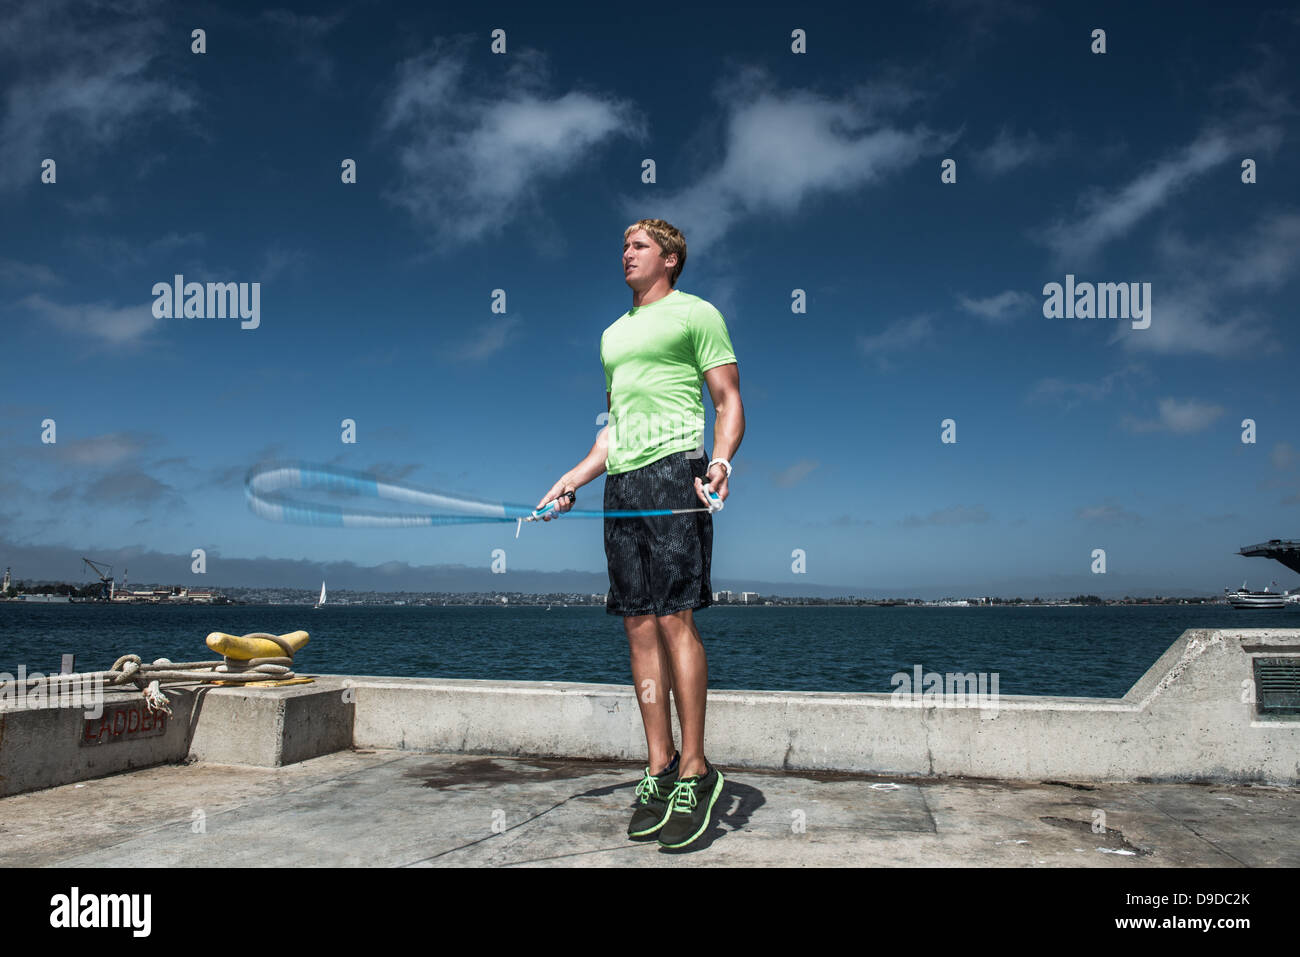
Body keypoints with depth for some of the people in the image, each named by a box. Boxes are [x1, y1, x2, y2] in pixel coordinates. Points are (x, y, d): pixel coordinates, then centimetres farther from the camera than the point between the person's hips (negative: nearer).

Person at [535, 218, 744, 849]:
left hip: (674, 469, -6)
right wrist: (571, 481, 20)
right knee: (640, 625, 3)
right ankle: (660, 770, 9)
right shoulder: (614, 334, 27)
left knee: (674, 618, -13)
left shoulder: (695, 313, 8)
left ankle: (695, 770, -4)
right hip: (621, 482, 7)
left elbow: (729, 401, 1)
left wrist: (720, 460, -18)